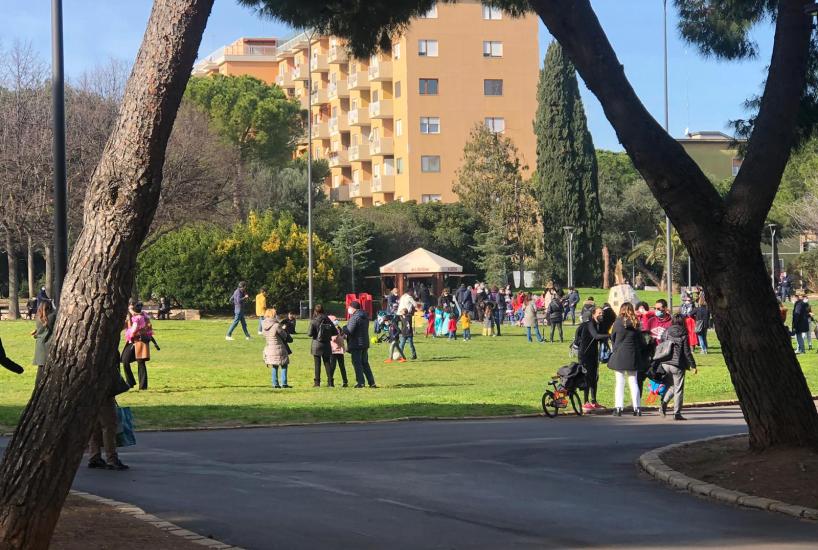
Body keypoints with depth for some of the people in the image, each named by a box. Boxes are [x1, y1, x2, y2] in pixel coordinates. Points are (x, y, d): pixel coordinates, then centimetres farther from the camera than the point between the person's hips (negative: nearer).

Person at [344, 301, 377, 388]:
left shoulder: (354, 317, -16)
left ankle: (361, 382, -5)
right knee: (365, 363, 15)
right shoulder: (365, 317, 12)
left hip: (356, 344, -8)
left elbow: (349, 331, -21)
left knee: (357, 363, -2)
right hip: (365, 343, 8)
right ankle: (371, 382, 12)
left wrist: (343, 328, 0)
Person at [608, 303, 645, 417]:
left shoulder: (618, 322, -6)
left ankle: (618, 407, -4)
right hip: (633, 356, 2)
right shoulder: (636, 323, 1)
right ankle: (636, 408, 6)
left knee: (620, 382, 1)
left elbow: (613, 338, 3)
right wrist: (642, 357, 15)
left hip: (619, 356, -2)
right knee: (633, 382, 8)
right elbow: (641, 341, 6)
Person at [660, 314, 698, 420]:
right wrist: (693, 365, 3)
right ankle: (677, 413, 1)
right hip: (677, 365, -3)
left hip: (665, 363, 4)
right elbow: (687, 352, -5)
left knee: (671, 386, 19)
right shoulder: (683, 335, -5)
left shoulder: (666, 333, 4)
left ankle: (664, 402, -7)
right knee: (678, 389, 3)